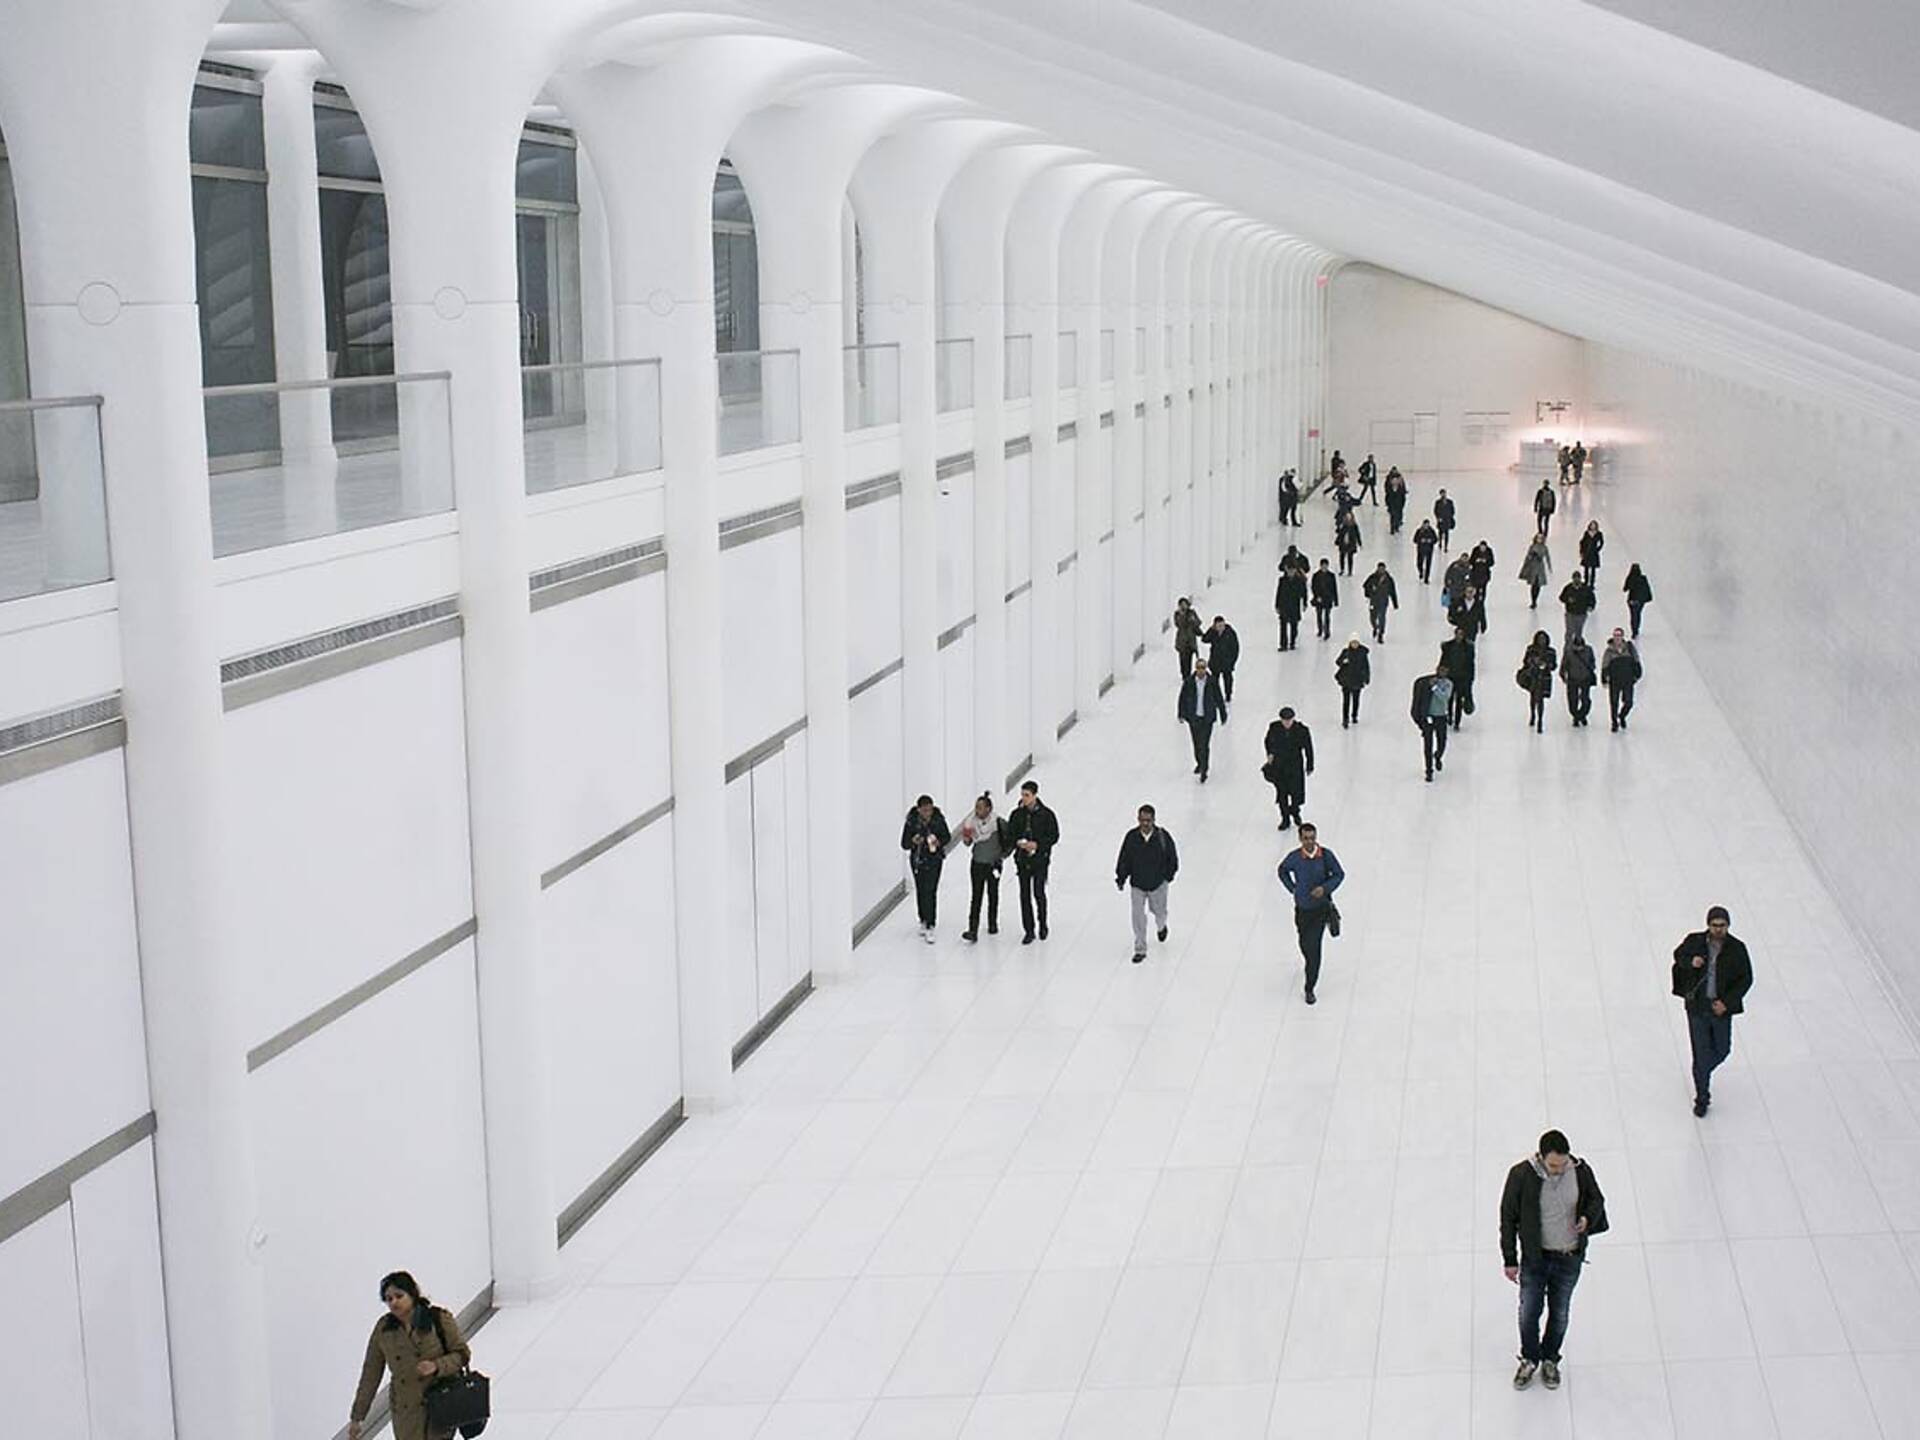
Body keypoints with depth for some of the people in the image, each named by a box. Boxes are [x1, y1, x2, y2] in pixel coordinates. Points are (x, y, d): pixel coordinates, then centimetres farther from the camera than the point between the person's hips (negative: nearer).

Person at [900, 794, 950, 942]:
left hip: (934, 859, -2)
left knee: (930, 891, -10)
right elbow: (904, 844, -10)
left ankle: (929, 927, -8)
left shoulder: (938, 819, -14)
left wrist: (939, 842, -19)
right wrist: (913, 842, -31)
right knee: (920, 890, 14)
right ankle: (923, 921, 33)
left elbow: (947, 837, 2)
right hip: (917, 859, 2)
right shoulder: (912, 822, -15)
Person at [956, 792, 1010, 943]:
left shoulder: (999, 822, -16)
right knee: (976, 896, -4)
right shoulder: (972, 822, -7)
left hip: (993, 864, -1)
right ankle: (972, 931, -8)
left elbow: (1010, 841, -5)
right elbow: (968, 843, 5)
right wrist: (966, 839, -17)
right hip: (977, 864, 1)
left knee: (993, 894, 17)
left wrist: (1002, 857, -6)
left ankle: (993, 924, 33)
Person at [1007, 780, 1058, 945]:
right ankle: (1028, 931, 12)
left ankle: (1043, 925, 26)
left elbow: (1054, 836, -6)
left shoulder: (1046, 814, -8)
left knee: (1039, 893, 2)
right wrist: (1018, 842, -15)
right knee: (1025, 895, 4)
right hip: (1022, 860, 3)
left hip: (1040, 859, -3)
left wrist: (1037, 844, -19)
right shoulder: (1017, 814, 1)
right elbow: (1010, 834, 7)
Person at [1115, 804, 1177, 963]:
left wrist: (1168, 876, -1)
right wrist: (1121, 878, -9)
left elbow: (1172, 858, -4)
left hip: (1158, 883, 0)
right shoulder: (1131, 837, -15)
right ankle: (1140, 950, 11)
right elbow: (1124, 859, -5)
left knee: (1158, 910, 20)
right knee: (1138, 917, -2)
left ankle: (1162, 927, 56)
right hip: (1137, 884, 0)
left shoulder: (1162, 836, -18)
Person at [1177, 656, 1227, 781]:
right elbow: (1183, 698, 2)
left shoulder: (1212, 682, -7)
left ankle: (1203, 771, -1)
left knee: (1204, 745, -8)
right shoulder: (1188, 682, -6)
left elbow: (1219, 699, 1)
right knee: (1196, 744, 15)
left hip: (1207, 718, -2)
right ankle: (1199, 763, 38)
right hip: (1193, 717, 2)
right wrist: (1181, 715, -1)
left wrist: (1223, 715, 6)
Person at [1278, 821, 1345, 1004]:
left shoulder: (1326, 855, -16)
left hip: (1321, 907, -2)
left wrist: (1325, 888, -19)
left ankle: (1310, 988, 4)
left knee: (1314, 947, -7)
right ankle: (1310, 963, 52)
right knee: (1304, 944, 15)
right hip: (1302, 908, 2)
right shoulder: (1295, 857, -14)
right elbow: (1283, 870, 7)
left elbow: (1339, 874, -4)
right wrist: (1292, 888, -3)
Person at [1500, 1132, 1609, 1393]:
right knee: (1529, 1312, 15)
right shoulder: (1521, 1175, -23)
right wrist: (1509, 1259, -6)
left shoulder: (1581, 1171, -18)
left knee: (1560, 1313, 19)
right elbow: (1508, 1217, -10)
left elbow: (1597, 1200, 2)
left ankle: (1550, 1360, 43)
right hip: (1534, 1257, -1)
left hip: (1569, 1258, 1)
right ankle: (1529, 1359, 40)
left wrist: (1588, 1218, -22)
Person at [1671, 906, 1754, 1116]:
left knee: (1722, 1050, 15)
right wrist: (1690, 962, -13)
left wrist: (1727, 1002, -13)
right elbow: (1678, 955, 11)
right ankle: (1702, 1098, 18)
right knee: (1701, 1054, 3)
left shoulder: (1736, 948, -10)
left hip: (1721, 1008, 1)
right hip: (1697, 1005, -1)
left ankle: (1703, 1072, 48)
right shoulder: (1695, 941, -9)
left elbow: (1746, 979, -4)